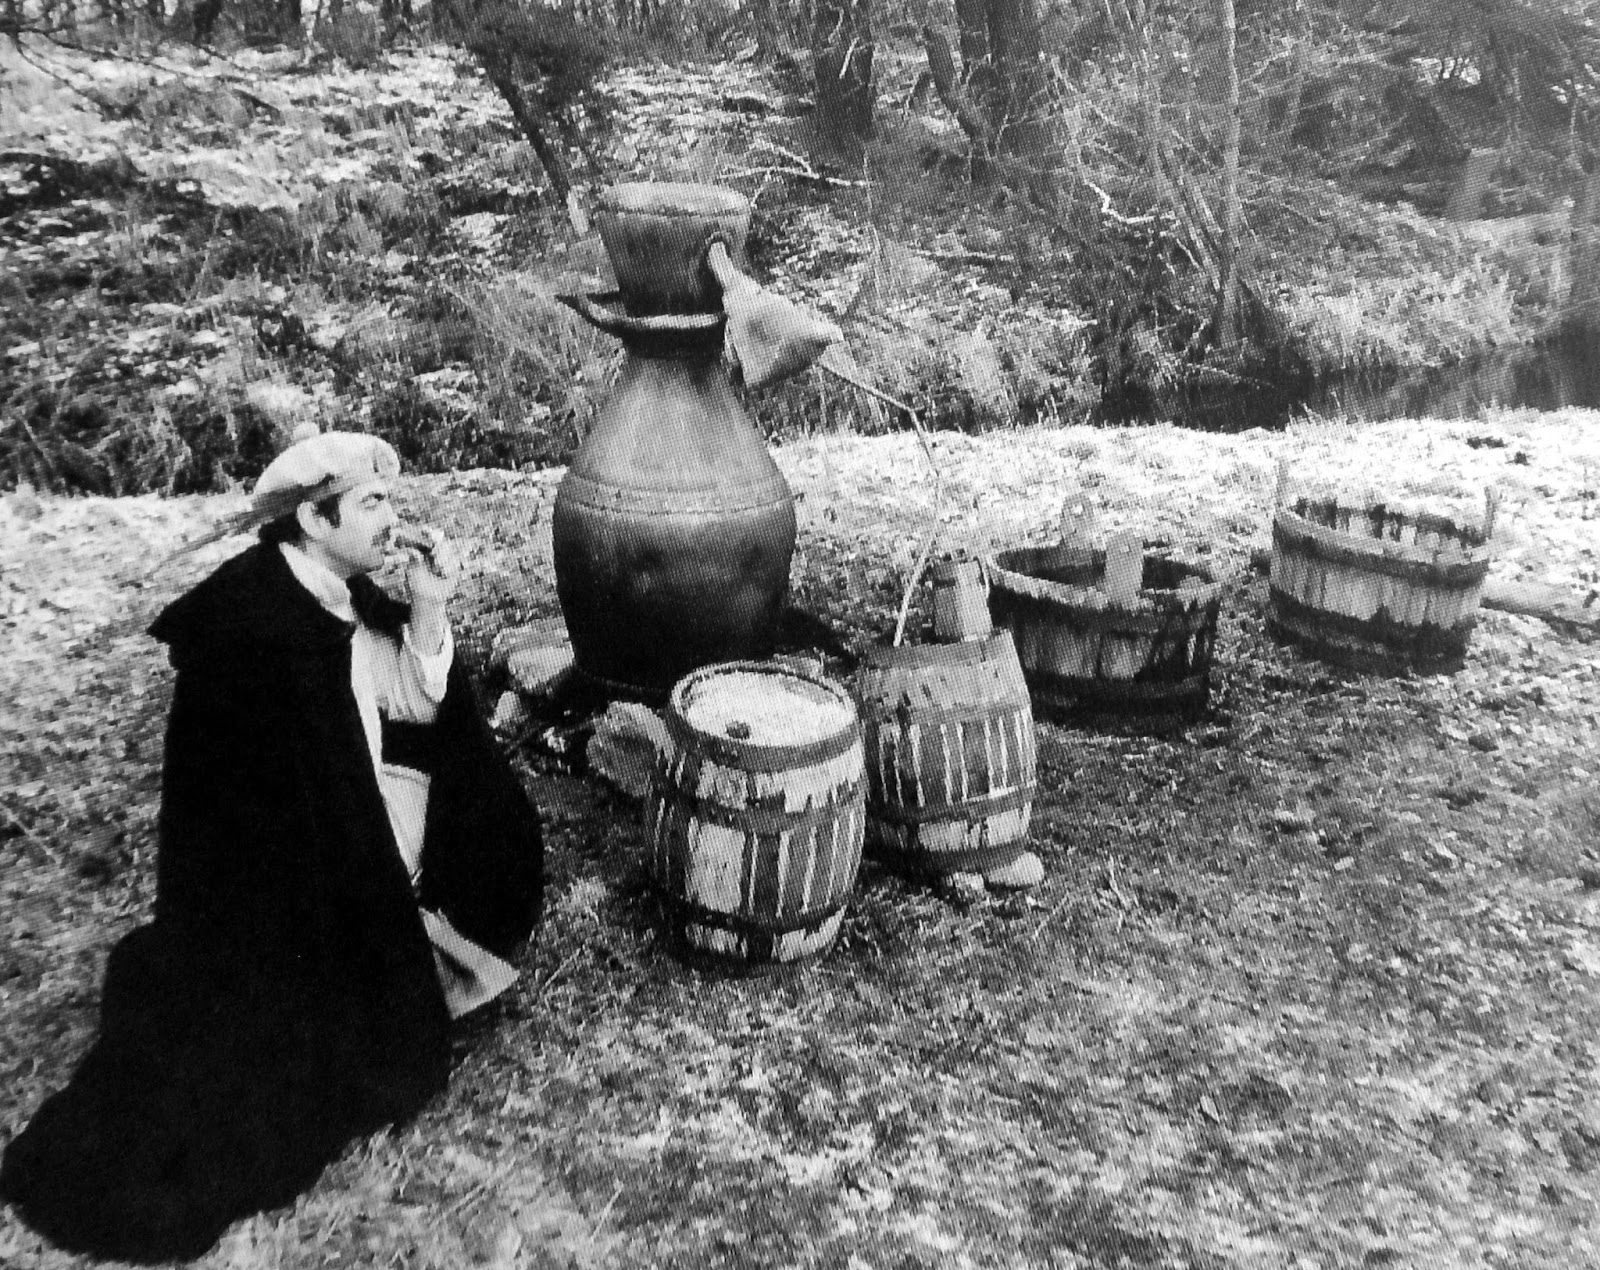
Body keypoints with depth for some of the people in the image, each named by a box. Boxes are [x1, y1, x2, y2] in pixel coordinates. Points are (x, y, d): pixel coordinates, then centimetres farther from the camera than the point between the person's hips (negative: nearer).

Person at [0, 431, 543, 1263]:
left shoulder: (356, 597, -1)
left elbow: (416, 712, -1)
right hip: (276, 893, -8)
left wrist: (427, 613, -14)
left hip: (361, 851, 8)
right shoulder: (247, 618, -26)